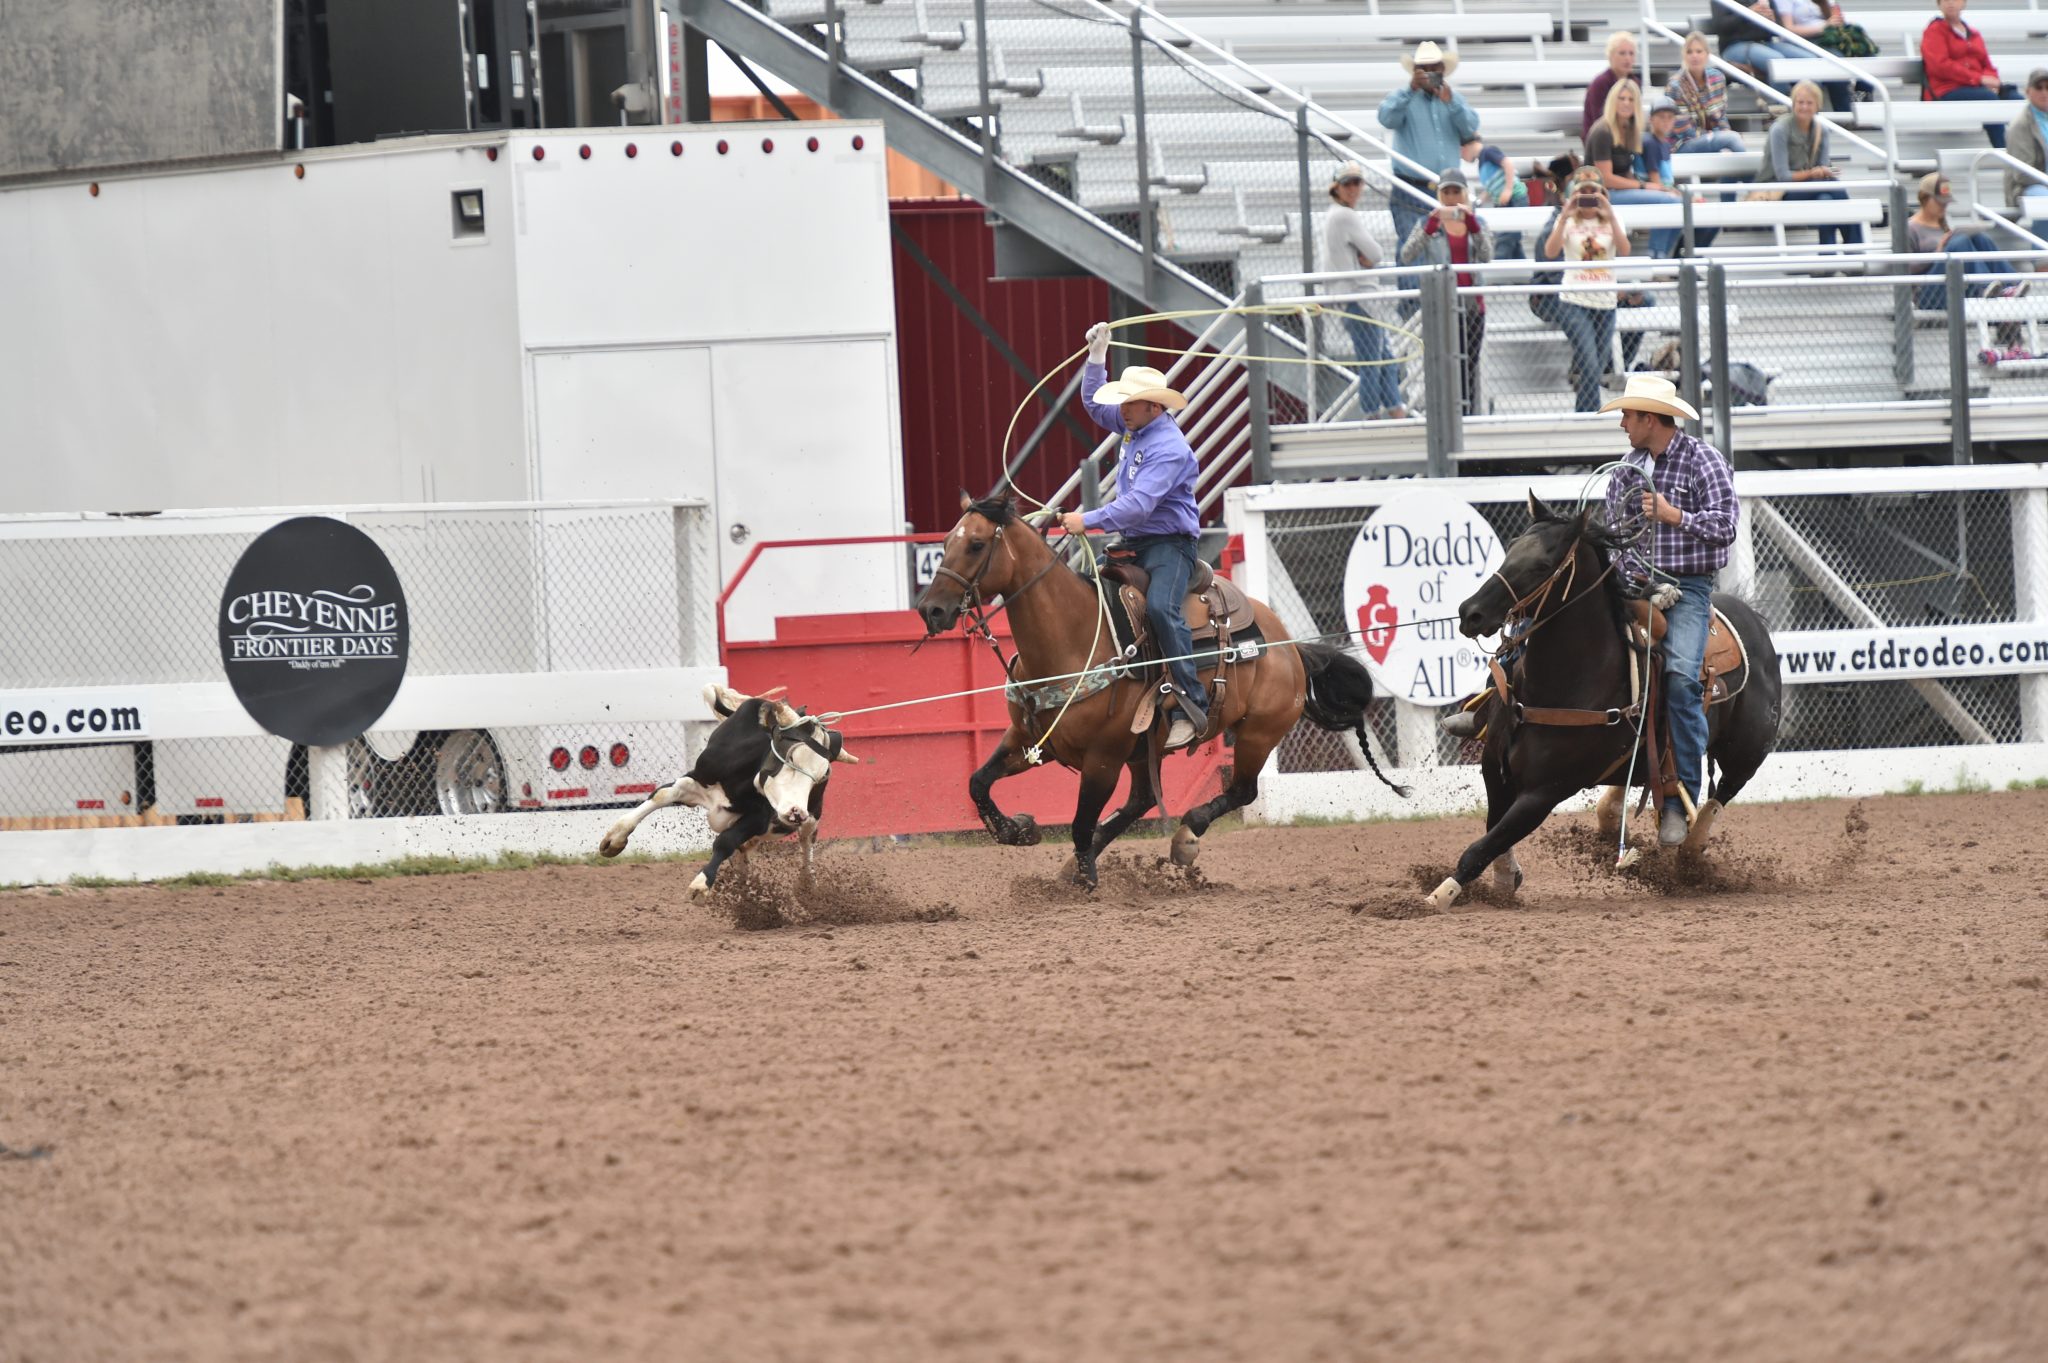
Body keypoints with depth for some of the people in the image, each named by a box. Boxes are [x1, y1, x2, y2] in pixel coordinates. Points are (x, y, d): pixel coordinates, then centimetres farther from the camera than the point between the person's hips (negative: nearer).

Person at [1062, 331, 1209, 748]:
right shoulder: (1134, 425, 9)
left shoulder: (1168, 447, -20)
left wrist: (1089, 520, -27)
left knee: (1161, 607, -31)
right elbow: (1094, 404, 28)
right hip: (1133, 543, 10)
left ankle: (1192, 707, -33)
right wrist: (1097, 357, 17)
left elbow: (1138, 505, -28)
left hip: (1169, 543, -10)